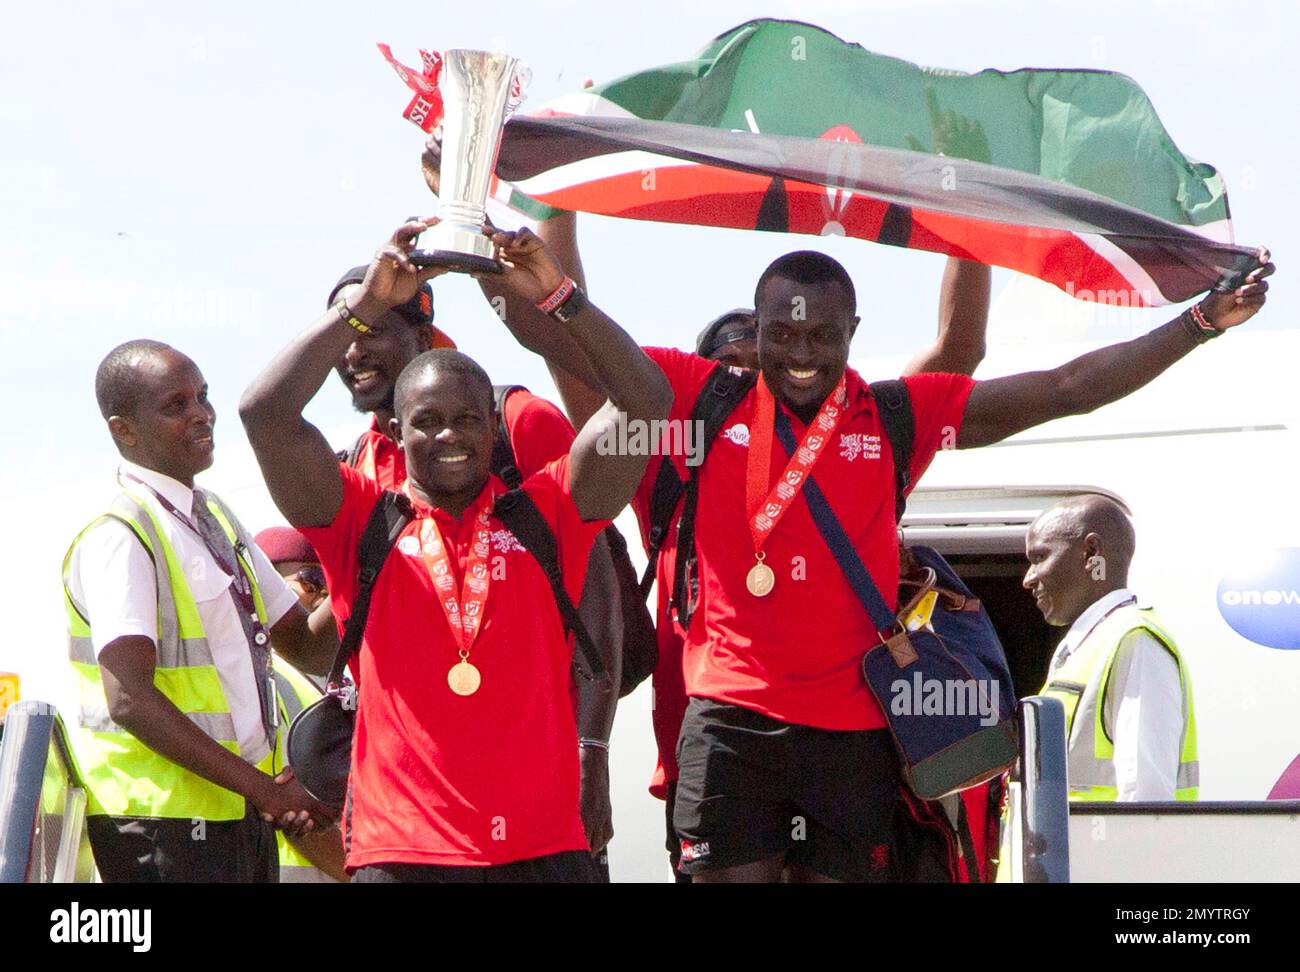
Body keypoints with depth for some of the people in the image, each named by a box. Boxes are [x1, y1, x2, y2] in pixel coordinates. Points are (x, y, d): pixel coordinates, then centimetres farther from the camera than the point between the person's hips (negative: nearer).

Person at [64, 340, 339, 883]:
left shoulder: (217, 519, 17)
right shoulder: (117, 536, -11)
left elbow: (306, 647, 19)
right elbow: (130, 698, -21)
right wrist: (260, 785, -22)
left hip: (241, 812, 8)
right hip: (164, 823, -8)